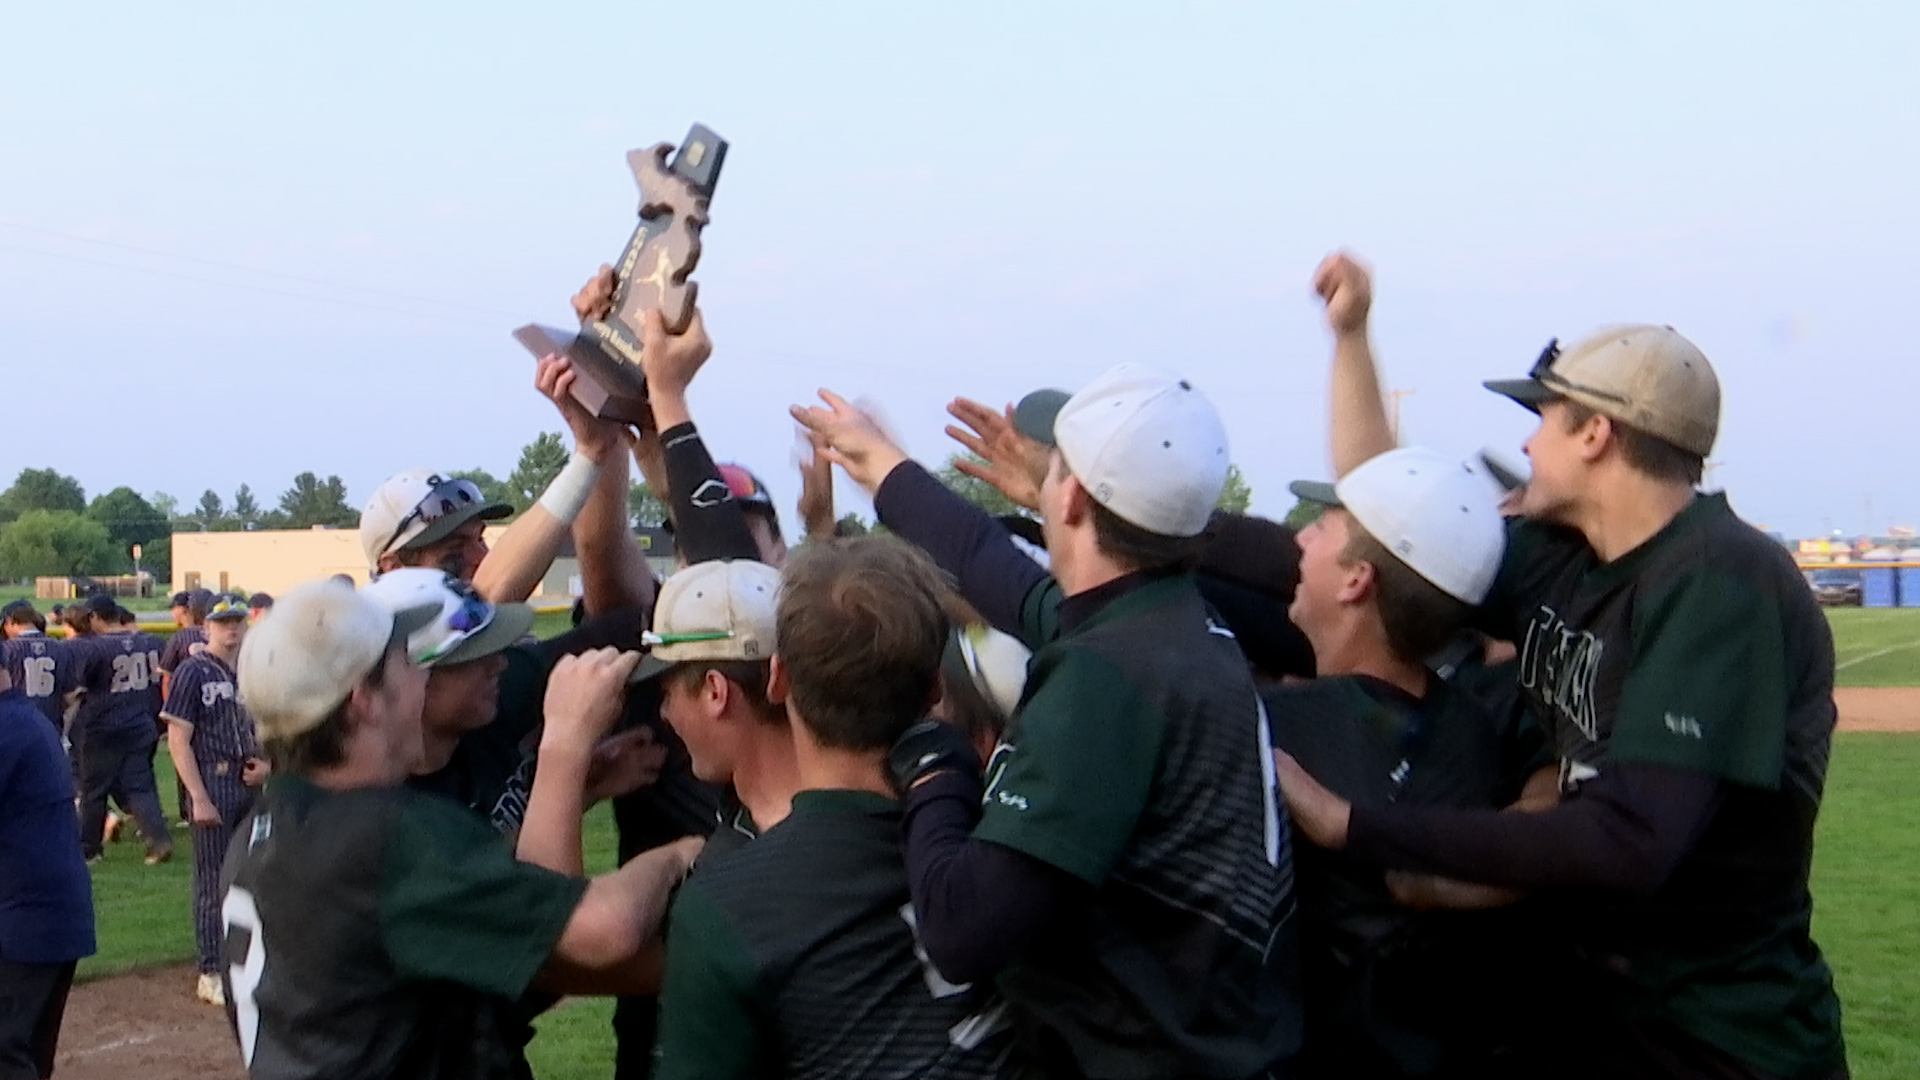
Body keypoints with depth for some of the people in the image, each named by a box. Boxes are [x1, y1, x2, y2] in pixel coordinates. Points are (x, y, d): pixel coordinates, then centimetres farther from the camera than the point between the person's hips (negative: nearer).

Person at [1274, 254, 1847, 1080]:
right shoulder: (1559, 560, 3)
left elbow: (1628, 843, -30)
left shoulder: (1721, 583, -21)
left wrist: (1355, 824, -30)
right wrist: (1351, 335, 10)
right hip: (1595, 1006, 7)